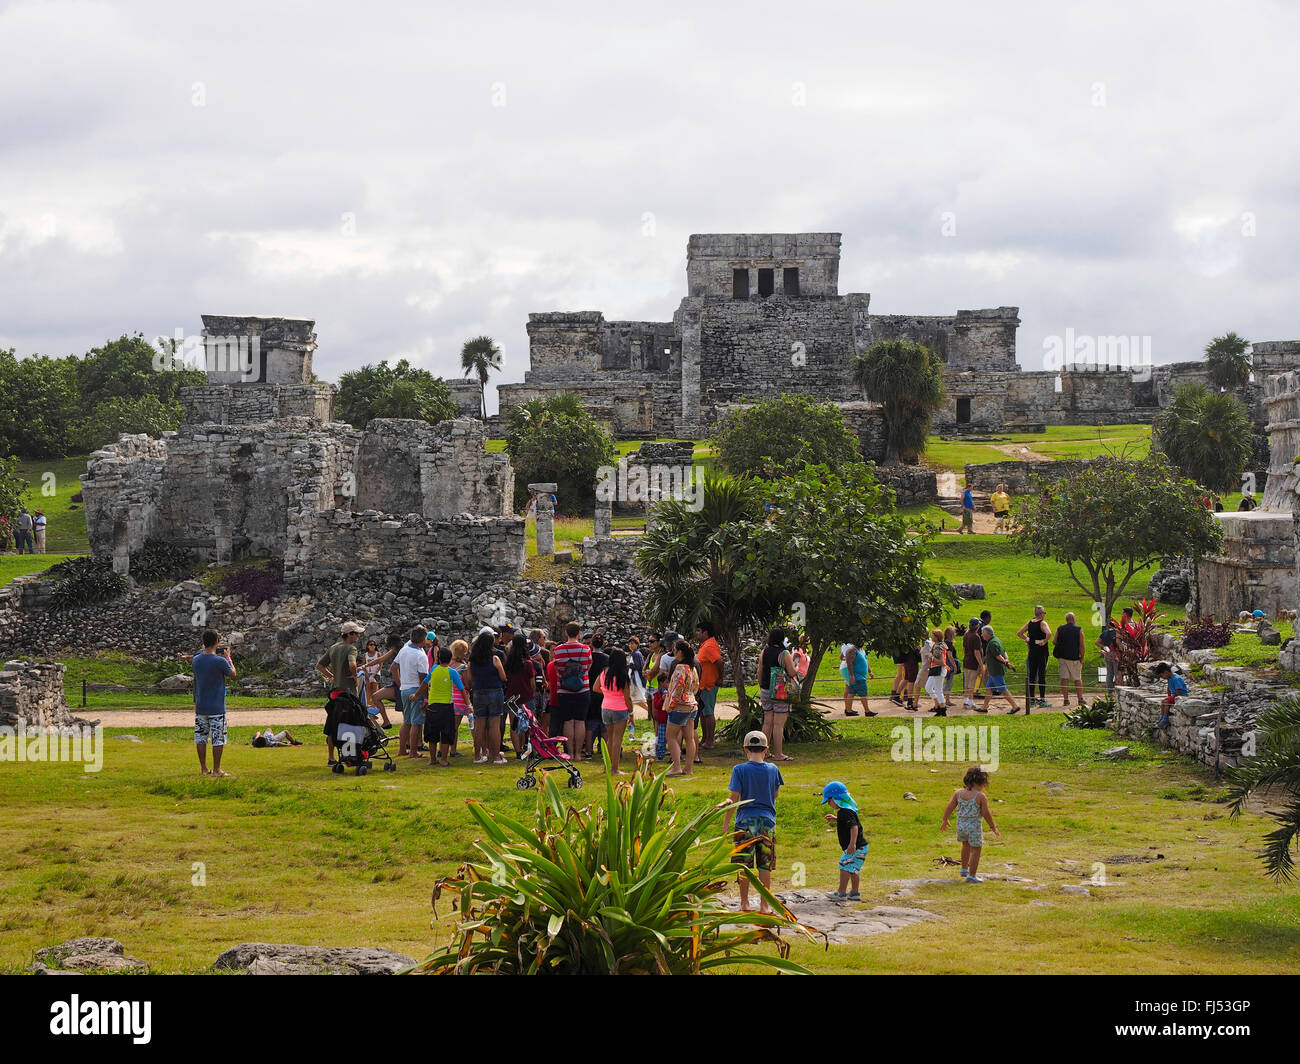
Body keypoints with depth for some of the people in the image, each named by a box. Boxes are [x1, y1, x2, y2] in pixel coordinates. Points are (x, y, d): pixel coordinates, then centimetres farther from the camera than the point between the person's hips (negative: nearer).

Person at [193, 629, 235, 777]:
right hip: (216, 707, -5)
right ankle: (216, 770, 2)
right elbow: (233, 673, 2)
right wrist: (228, 657, 13)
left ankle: (203, 769, 15)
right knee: (218, 739, 1)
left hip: (200, 707, 5)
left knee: (201, 737, 10)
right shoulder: (220, 662, -16)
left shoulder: (196, 660, 1)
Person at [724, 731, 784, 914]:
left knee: (744, 866, 6)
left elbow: (734, 798, -9)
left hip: (745, 821, -2)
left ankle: (745, 903, 10)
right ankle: (764, 904, 8)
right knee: (765, 866, 6)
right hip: (768, 822, 2)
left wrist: (726, 821, 0)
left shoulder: (740, 770, -8)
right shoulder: (772, 769, 1)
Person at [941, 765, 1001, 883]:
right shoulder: (981, 796, -15)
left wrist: (945, 821, 18)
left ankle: (964, 869, 41)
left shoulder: (958, 792, -1)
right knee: (975, 850, 7)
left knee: (966, 845, 29)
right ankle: (971, 876, 7)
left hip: (961, 825, 5)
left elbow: (949, 808, 3)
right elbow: (986, 814, -13)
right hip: (974, 825, -5)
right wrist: (993, 827, 0)